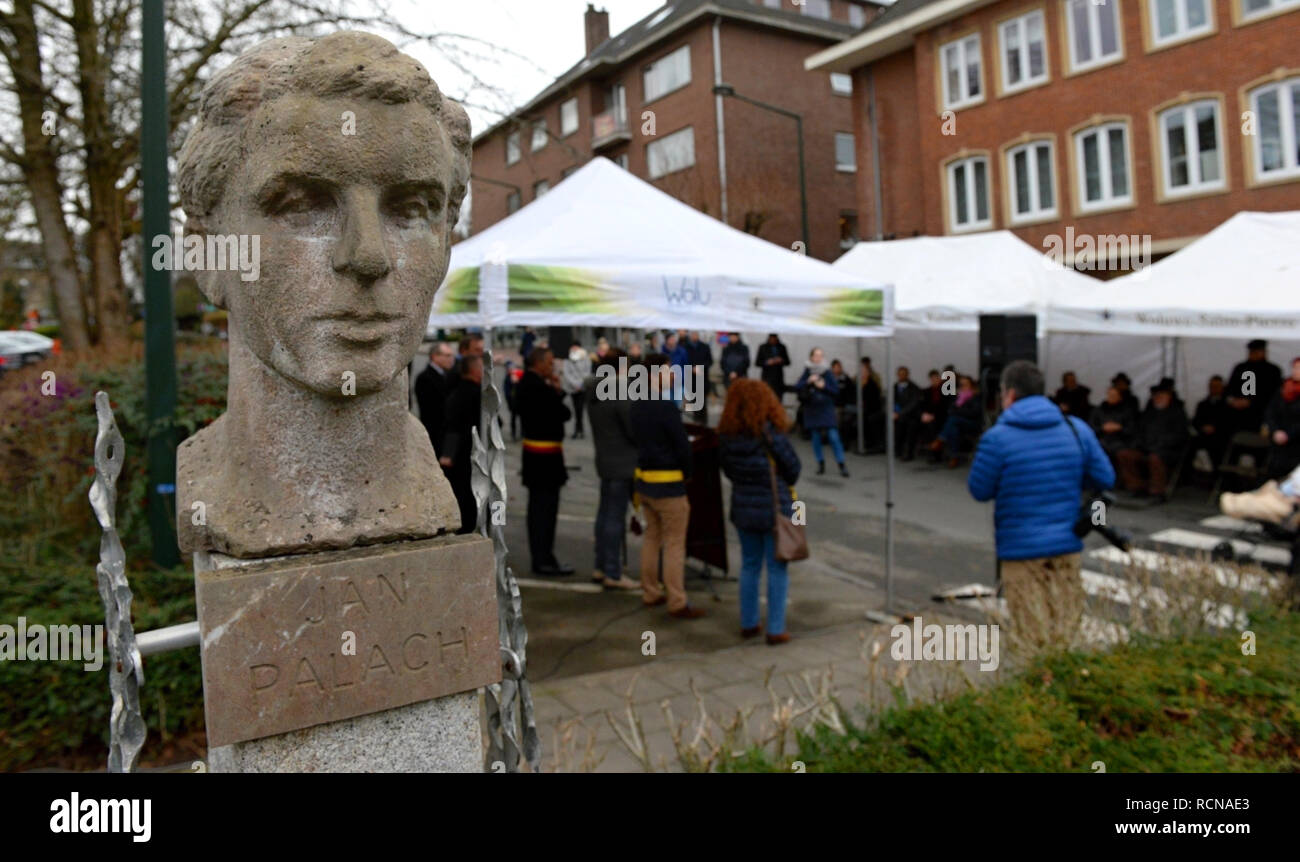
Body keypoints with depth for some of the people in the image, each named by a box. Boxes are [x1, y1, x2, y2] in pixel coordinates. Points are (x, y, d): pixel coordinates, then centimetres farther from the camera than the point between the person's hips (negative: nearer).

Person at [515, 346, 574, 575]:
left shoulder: (525, 383, 11)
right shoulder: (538, 387, -19)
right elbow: (564, 414, -18)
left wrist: (555, 392, 3)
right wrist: (558, 392, -4)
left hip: (533, 453, 10)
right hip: (546, 455, -10)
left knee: (538, 507, 14)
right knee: (546, 509, -4)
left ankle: (540, 557, 22)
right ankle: (544, 560, 2)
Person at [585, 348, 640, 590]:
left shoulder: (593, 394, 7)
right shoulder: (620, 395, -19)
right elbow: (633, 430, -15)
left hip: (604, 459, 9)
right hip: (623, 463, -9)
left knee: (605, 513, 15)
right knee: (616, 518, -4)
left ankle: (600, 568, 24)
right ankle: (613, 574, 2)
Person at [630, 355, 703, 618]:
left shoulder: (637, 406, 7)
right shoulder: (665, 408, -19)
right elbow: (682, 446, -17)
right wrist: (686, 473, 1)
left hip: (644, 479, 8)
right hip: (668, 484, -8)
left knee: (651, 536, 18)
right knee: (674, 544, -1)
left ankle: (650, 593, 26)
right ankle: (677, 603, 3)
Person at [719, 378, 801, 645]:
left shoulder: (727, 435, -4)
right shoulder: (770, 433, -18)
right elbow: (792, 466, -8)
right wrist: (784, 485, 11)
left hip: (742, 507, 5)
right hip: (774, 508, -5)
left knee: (749, 566, 18)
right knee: (777, 569, 6)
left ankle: (748, 623, 26)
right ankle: (775, 630, 11)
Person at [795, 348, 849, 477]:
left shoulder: (828, 373, 0)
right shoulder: (807, 372, 3)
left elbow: (836, 390, -1)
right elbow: (797, 388, -3)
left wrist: (823, 386, -15)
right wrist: (808, 381, -17)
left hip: (826, 409, -1)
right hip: (812, 409, 2)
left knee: (834, 436, -8)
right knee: (815, 437, 5)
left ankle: (842, 465, -3)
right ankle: (821, 463, 19)